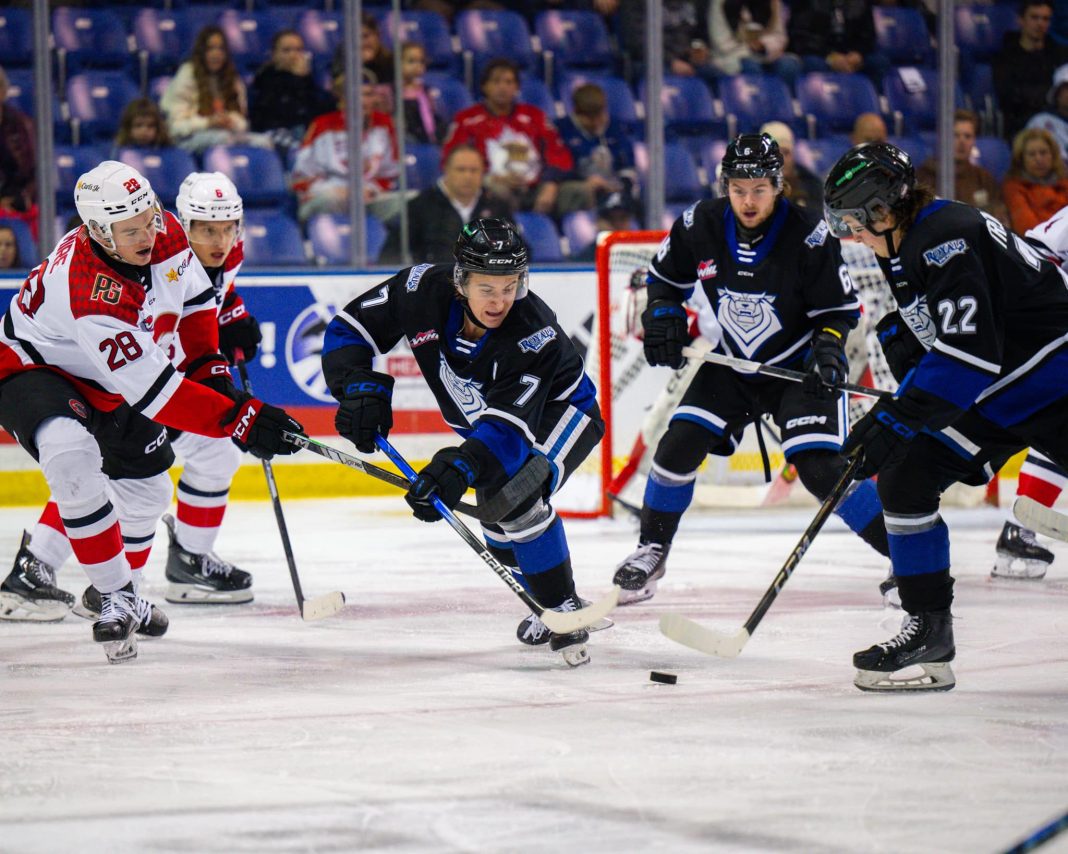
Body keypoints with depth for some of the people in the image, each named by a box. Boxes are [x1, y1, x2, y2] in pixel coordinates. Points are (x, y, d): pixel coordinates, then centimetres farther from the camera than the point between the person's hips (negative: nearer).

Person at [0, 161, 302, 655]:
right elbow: (153, 390, -39)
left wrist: (207, 367, -3)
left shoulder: (165, 235, -17)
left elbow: (194, 297, 6)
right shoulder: (93, 295, -40)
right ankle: (117, 595, -23)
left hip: (102, 382, 9)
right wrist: (239, 419, -40)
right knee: (73, 456, -35)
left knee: (147, 488, 13)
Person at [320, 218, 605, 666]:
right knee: (499, 528, 1)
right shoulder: (425, 290, -26)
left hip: (561, 412, -6)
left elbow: (509, 425, -44)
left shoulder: (533, 333, -38)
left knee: (515, 500, -31)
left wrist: (458, 468, -58)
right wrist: (361, 388, -30)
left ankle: (565, 611, -19)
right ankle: (549, 609, 27)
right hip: (480, 421, 6)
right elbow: (350, 328, -15)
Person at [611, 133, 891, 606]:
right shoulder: (700, 226, -11)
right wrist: (663, 318, -7)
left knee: (821, 468, -18)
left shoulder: (807, 234, -21)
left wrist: (829, 349, -27)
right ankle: (651, 551, 13)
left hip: (799, 366, -4)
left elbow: (840, 306, -11)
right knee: (680, 443, -8)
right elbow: (666, 276, 9)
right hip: (733, 366, 4)